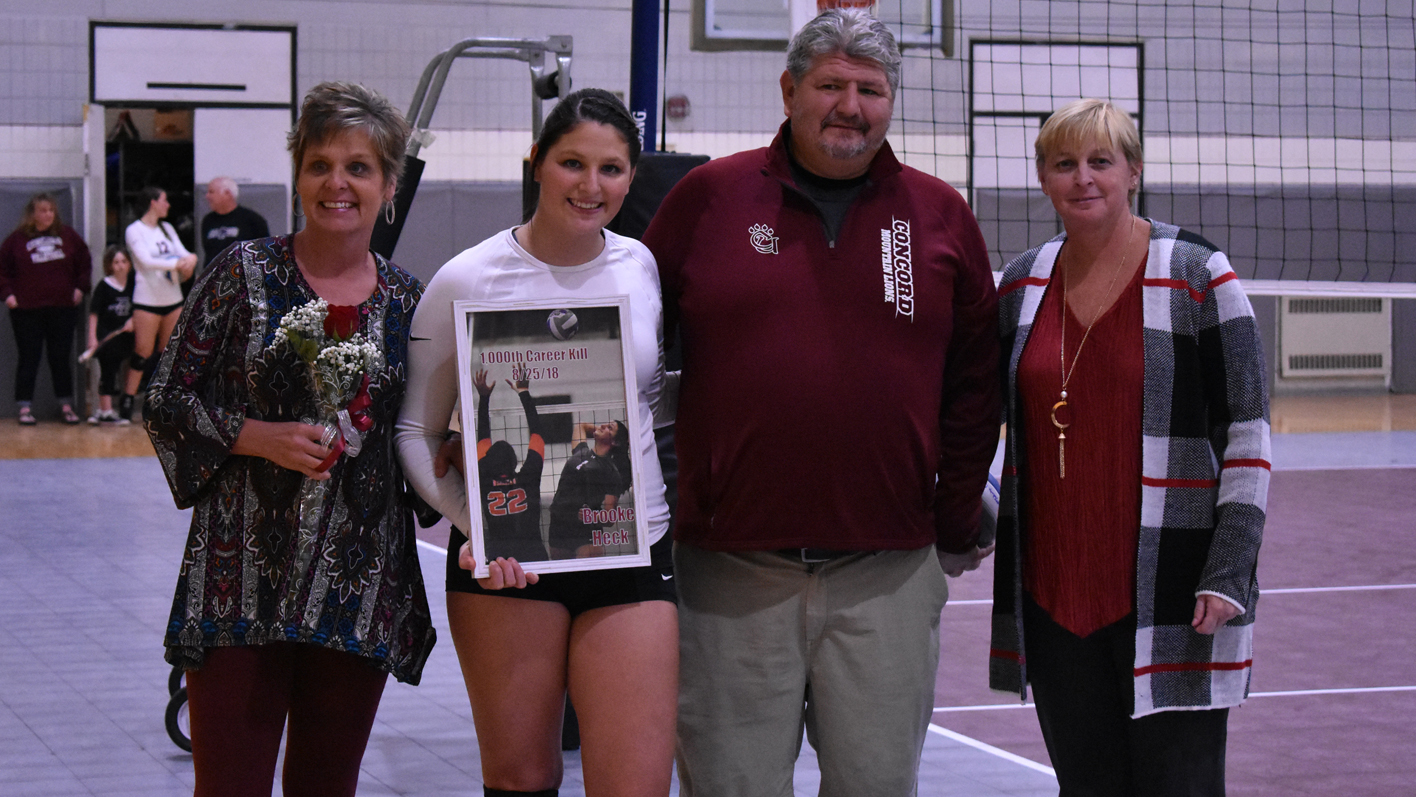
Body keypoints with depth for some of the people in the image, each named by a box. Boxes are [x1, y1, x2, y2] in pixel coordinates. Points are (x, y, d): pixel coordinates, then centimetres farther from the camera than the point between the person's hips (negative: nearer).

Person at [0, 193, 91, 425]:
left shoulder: (67, 235, 5)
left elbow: (85, 262, 14)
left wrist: (80, 288, 5)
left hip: (63, 308, 2)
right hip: (27, 310, -2)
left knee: (61, 358, 5)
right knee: (29, 359, 1)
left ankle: (66, 406, 13)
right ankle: (25, 408, 6)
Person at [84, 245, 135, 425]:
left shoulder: (132, 285, 5)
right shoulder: (104, 286, -6)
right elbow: (94, 313, -6)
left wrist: (133, 320, -7)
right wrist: (92, 338, -12)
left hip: (123, 335, 4)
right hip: (105, 336, -4)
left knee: (113, 372, 7)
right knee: (107, 371, -5)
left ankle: (102, 411, 14)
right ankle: (106, 411, -4)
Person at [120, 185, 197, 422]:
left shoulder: (167, 228, 15)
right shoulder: (134, 230, -5)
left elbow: (182, 252, 8)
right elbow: (146, 261, -16)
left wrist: (190, 259, -16)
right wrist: (177, 263, -23)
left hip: (173, 299, 6)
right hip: (147, 299, -6)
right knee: (143, 352, -7)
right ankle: (127, 399, 0)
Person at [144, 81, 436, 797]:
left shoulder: (406, 300, 9)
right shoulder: (244, 275, 0)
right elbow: (166, 400, -1)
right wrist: (261, 437, -14)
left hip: (360, 590, 3)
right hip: (241, 582, -3)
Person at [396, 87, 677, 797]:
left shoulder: (644, 268, 5)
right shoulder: (467, 280, -3)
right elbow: (416, 430, 1)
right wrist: (473, 523, -14)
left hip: (633, 554, 2)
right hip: (506, 558, -2)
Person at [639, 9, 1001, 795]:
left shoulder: (940, 215, 8)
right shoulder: (708, 198, 4)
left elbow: (974, 384, 11)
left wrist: (957, 525, 9)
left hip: (888, 578, 1)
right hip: (732, 566, -1)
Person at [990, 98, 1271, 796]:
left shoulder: (1198, 275, -4)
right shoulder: (1023, 282, 9)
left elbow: (1249, 431, -5)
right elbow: (991, 418, 21)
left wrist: (1229, 572, -12)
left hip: (1169, 597, -4)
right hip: (1053, 594, 4)